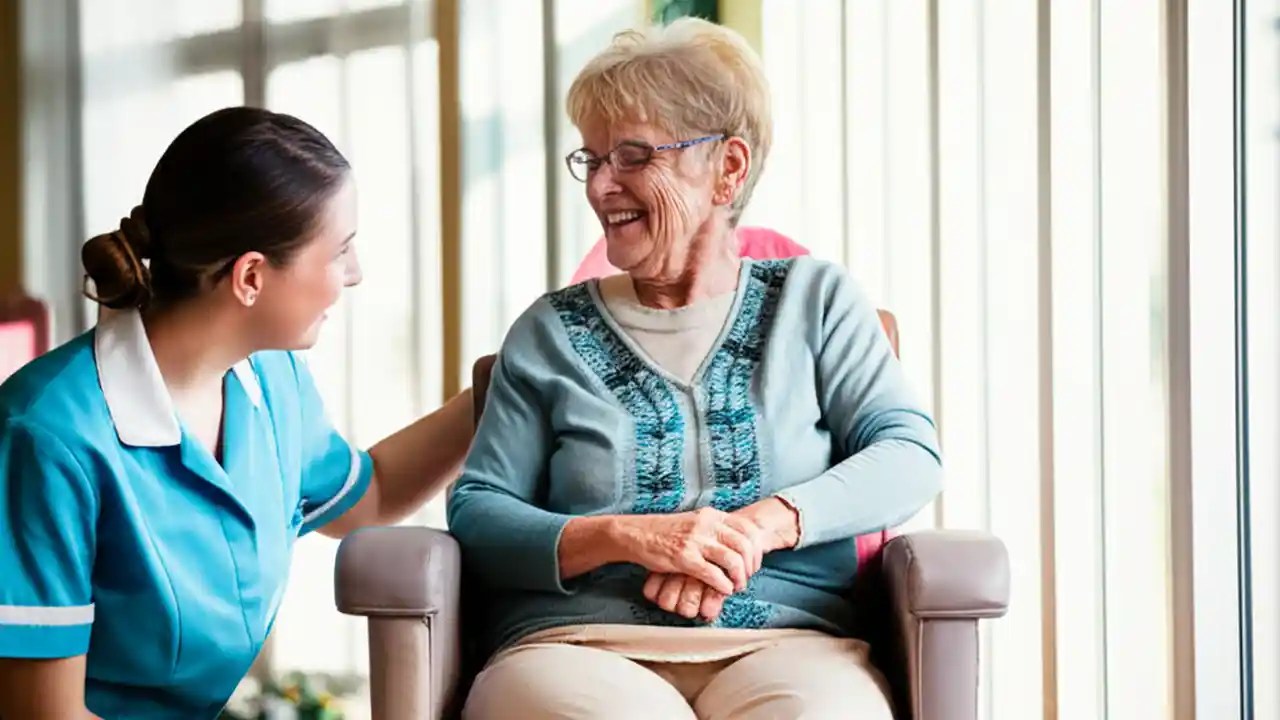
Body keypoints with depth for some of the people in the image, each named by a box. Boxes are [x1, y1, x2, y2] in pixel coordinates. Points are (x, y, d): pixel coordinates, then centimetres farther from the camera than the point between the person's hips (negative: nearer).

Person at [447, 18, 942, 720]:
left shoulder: (814, 299, 16)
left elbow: (910, 453, 5)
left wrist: (763, 524, -12)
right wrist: (624, 537, -11)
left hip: (786, 642, 1)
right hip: (578, 645, 0)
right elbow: (476, 511, 7)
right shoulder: (553, 329, 16)